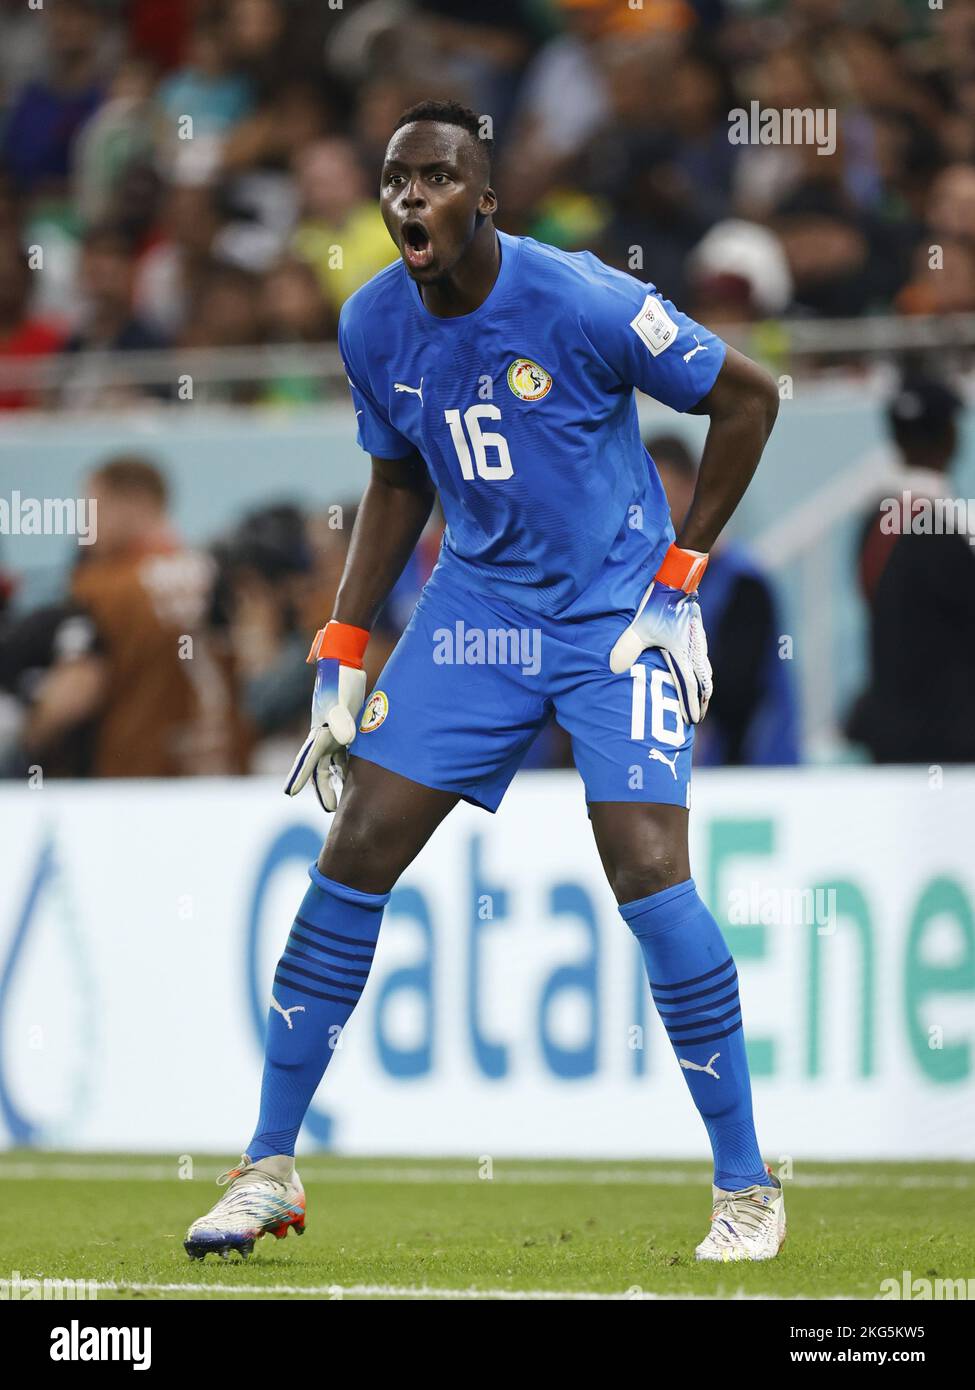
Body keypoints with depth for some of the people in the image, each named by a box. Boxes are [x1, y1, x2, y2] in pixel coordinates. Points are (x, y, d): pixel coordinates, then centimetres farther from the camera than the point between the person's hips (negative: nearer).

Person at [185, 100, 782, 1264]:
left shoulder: (582, 304, -20)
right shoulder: (373, 327, -3)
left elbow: (747, 396, -8)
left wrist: (682, 575, -9)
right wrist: (342, 653, 10)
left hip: (616, 609, -5)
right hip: (478, 601, 5)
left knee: (649, 877, -17)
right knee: (357, 852, -3)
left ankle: (746, 1188, -3)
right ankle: (268, 1169, 8)